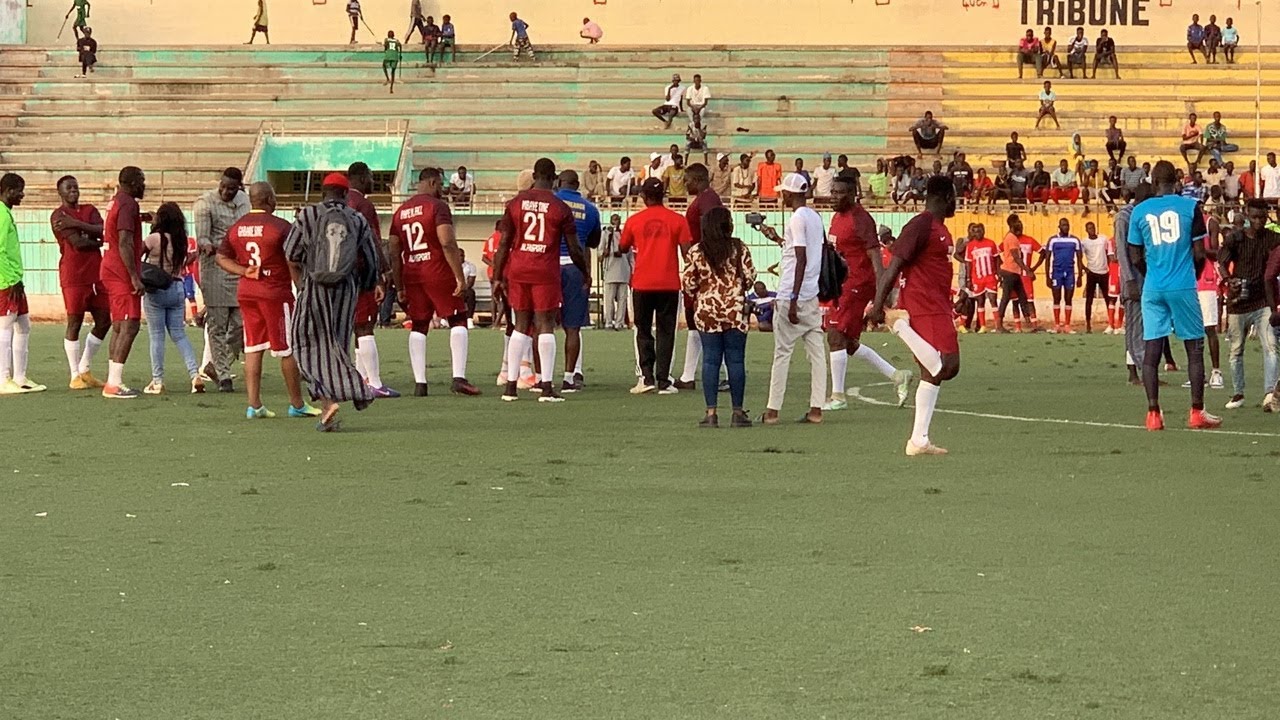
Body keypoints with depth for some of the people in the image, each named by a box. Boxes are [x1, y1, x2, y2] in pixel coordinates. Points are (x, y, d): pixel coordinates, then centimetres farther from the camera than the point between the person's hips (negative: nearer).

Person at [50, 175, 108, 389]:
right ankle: (75, 376, 1)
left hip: (96, 274, 7)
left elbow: (102, 232, -4)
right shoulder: (59, 216, -4)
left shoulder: (90, 210, 16)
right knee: (74, 323, -4)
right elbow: (77, 242, -16)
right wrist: (97, 241, 1)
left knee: (104, 321, 6)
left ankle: (85, 370, 18)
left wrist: (76, 224, -14)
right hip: (74, 277, -7)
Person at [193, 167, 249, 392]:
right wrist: (209, 247, -35)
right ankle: (223, 376, 1)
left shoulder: (244, 200, 12)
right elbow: (202, 238, -13)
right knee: (217, 325, -4)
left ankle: (215, 366, 18)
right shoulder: (205, 203, -6)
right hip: (215, 270, -6)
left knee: (242, 323, 1)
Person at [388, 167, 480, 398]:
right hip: (438, 273, -6)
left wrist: (400, 288, 19)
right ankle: (458, 378, -10)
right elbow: (448, 244, -18)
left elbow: (394, 253, 14)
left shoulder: (400, 212, 14)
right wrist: (460, 277, -16)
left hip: (412, 275, 6)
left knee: (418, 327, 11)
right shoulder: (438, 206, -6)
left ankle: (419, 383, 5)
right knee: (458, 321, 1)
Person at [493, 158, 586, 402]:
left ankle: (511, 386, 7)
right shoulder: (561, 208, -2)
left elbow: (504, 244, 4)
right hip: (546, 272, -3)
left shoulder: (515, 203, 5)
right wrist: (586, 273, 17)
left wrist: (498, 278, 8)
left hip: (518, 271, 3)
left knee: (521, 325, 10)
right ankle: (547, 387, -5)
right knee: (546, 326, 0)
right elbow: (574, 249, 1)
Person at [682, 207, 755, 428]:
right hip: (735, 311, -1)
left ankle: (711, 412, -1)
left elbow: (688, 284, -2)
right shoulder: (739, 248, -3)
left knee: (710, 360, 4)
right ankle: (738, 412, 5)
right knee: (735, 360, 4)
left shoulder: (695, 252, -1)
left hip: (706, 312, 1)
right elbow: (750, 276, -4)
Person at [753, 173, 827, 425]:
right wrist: (778, 239, 34)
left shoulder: (797, 218, -13)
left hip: (793, 296, -8)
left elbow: (801, 259, -19)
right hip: (814, 295, 8)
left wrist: (793, 300, -21)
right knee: (816, 352, 6)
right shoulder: (816, 218, 13)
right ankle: (816, 409, 5)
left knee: (782, 352, -2)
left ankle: (772, 410, 0)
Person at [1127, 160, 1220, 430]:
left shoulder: (1139, 211, 4)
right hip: (1183, 286, -2)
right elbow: (1199, 254, -1)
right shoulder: (1190, 207, -2)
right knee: (1195, 347, 7)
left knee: (1152, 348, 4)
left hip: (1153, 288, 2)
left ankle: (1153, 413, -1)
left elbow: (1136, 258, 8)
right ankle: (1197, 412, 6)